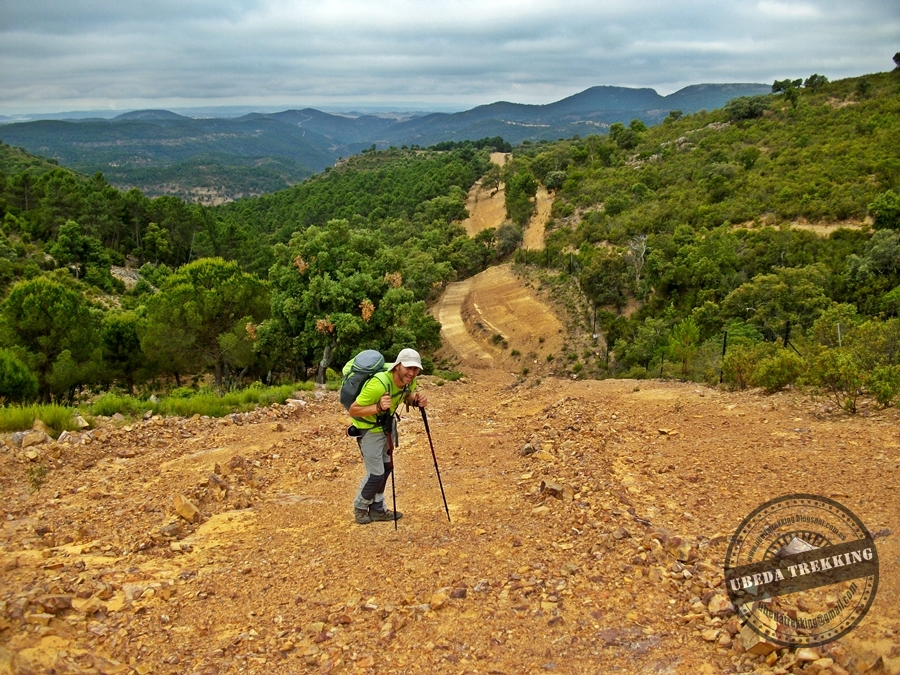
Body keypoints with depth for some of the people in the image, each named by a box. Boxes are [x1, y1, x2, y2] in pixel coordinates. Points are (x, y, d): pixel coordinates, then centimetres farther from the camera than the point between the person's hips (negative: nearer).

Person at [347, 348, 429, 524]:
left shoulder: (409, 380, -16)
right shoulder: (378, 384, -38)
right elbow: (353, 410, -31)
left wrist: (417, 400, -16)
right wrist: (378, 407, -46)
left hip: (388, 424, 7)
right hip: (369, 429, -7)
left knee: (386, 468, 17)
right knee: (376, 474, -3)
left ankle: (377, 509, 34)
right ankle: (360, 508, 23)